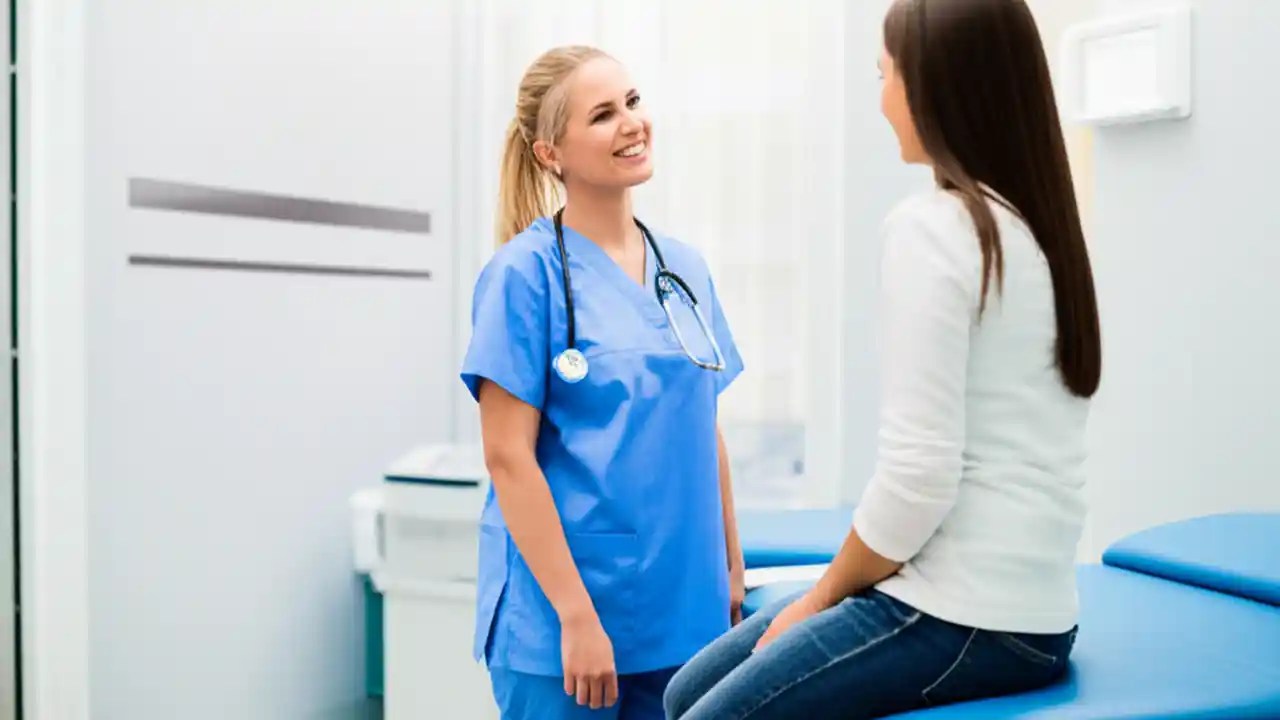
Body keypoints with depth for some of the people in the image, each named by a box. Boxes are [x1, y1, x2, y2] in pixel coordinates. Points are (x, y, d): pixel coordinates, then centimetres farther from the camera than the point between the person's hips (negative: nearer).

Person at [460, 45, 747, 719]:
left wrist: (732, 571, 10)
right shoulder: (527, 271, -10)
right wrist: (578, 616, -15)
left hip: (683, 610, 6)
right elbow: (508, 457, -13)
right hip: (560, 619, -5)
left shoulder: (686, 268, 7)